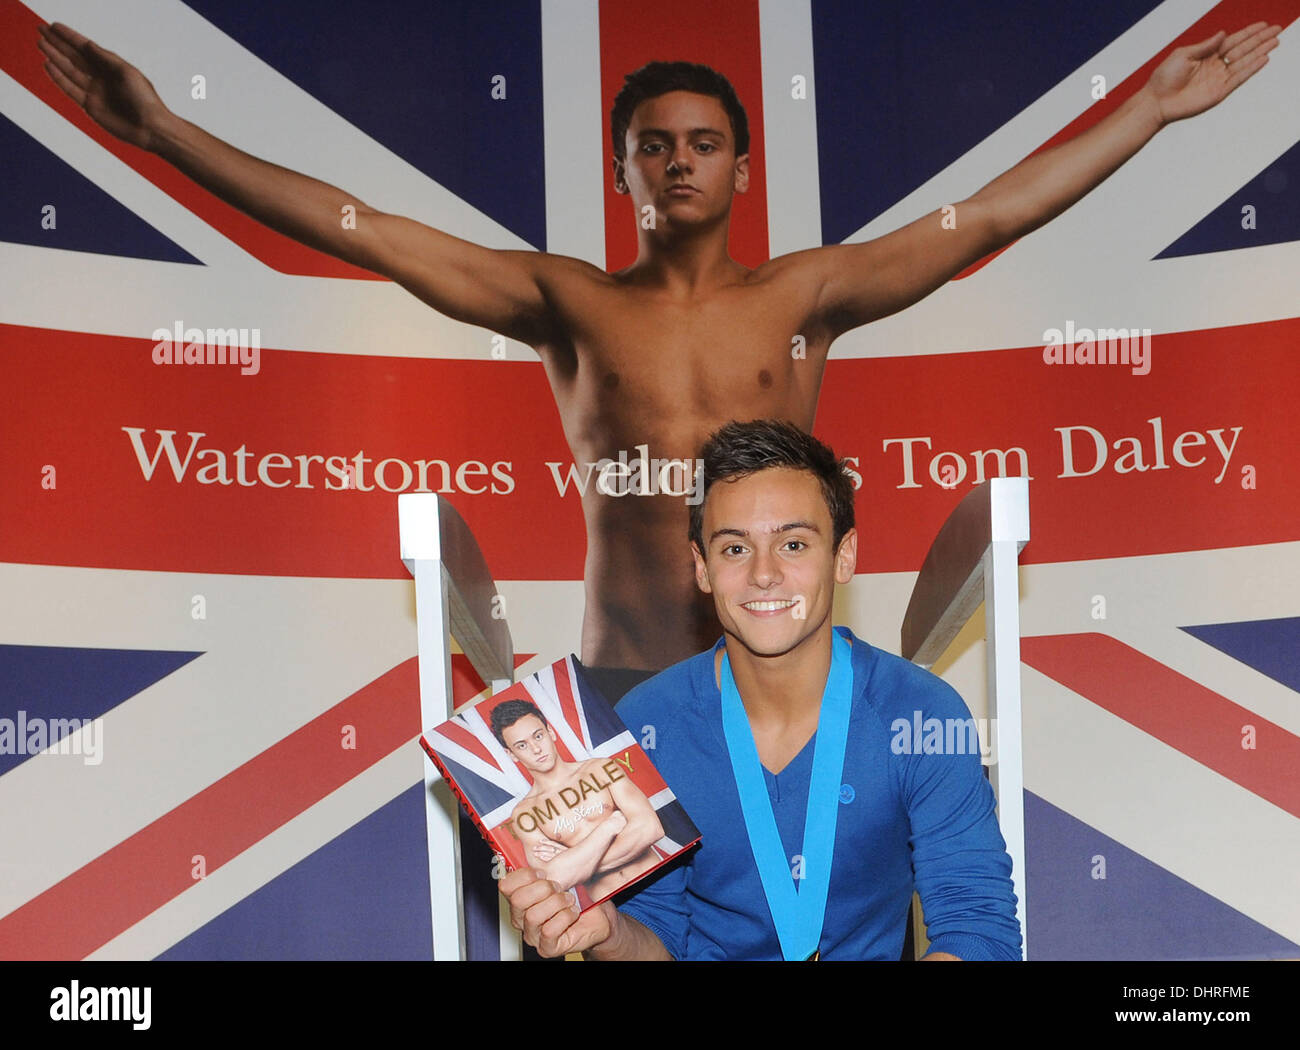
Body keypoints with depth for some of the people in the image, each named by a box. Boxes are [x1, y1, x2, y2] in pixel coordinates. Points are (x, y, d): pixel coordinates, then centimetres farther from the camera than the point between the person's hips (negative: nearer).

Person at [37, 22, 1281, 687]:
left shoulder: (801, 295, 5)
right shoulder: (569, 303, 4)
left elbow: (993, 215, 6)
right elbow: (368, 234, -1)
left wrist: (1153, 110, 7)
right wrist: (167, 134, -5)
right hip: (622, 676, 0)